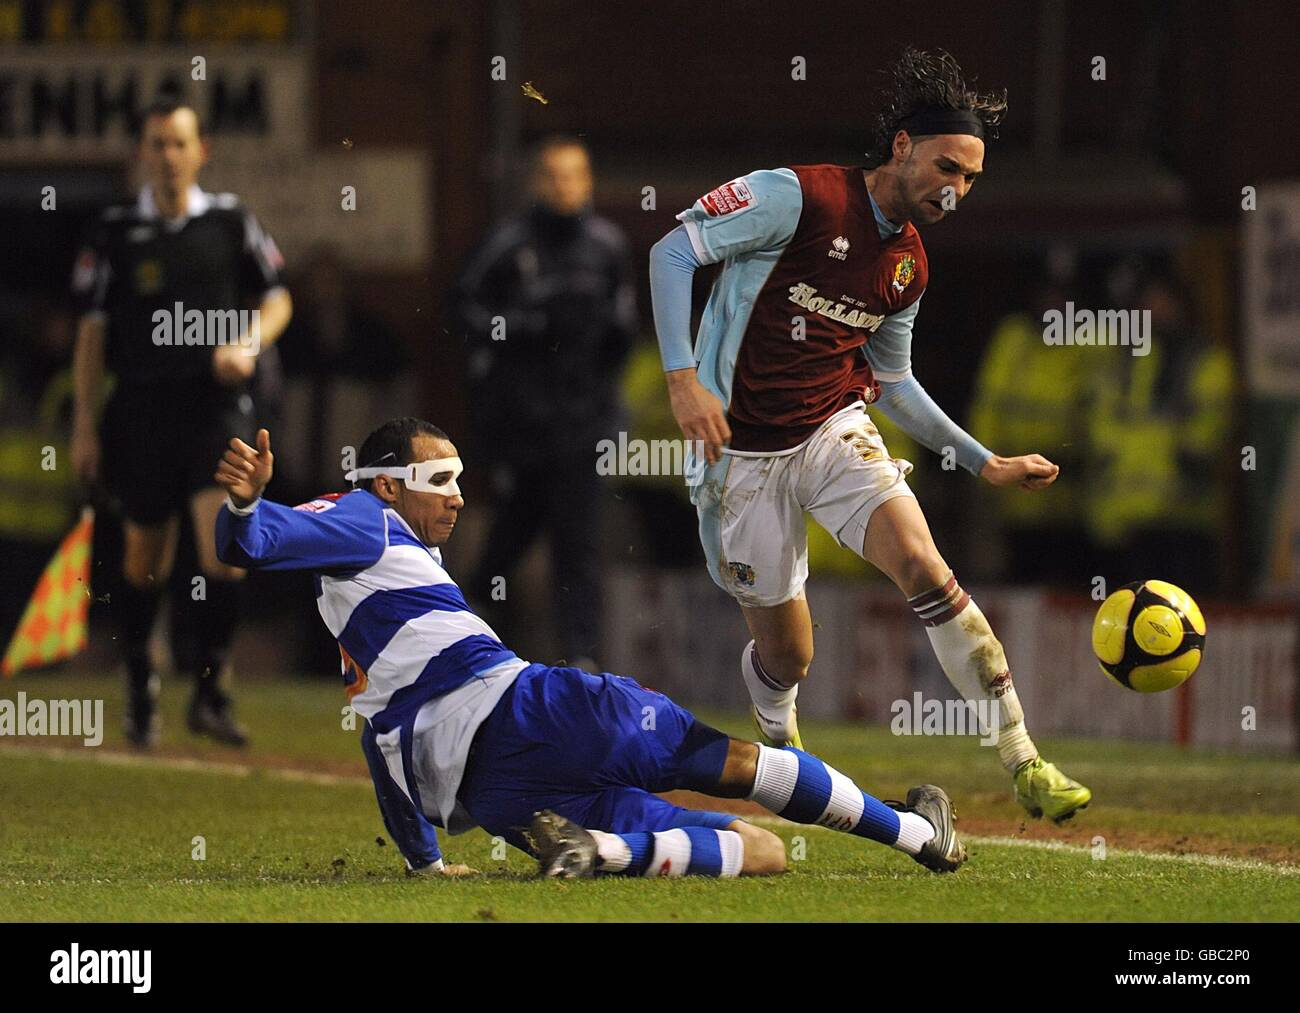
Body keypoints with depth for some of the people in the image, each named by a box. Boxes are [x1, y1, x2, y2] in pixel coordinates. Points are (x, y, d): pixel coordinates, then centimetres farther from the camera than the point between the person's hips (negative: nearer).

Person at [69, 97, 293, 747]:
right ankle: (140, 692, 25)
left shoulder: (230, 221, 6)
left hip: (217, 404, 0)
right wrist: (85, 424, 2)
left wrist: (249, 344, -5)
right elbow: (92, 331, 6)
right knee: (145, 561, 7)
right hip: (144, 407, 0)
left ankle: (207, 690, -5)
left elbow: (276, 298, 15)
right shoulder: (115, 233, 4)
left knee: (225, 546, -16)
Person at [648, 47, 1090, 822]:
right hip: (743, 453, -4)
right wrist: (683, 376, -24)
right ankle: (779, 741, 42)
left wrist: (985, 462, 14)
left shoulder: (909, 269, 6)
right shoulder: (799, 197, -15)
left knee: (923, 567, -22)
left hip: (836, 430, 4)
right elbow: (673, 251, -15)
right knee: (786, 655, 3)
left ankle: (1024, 765, -22)